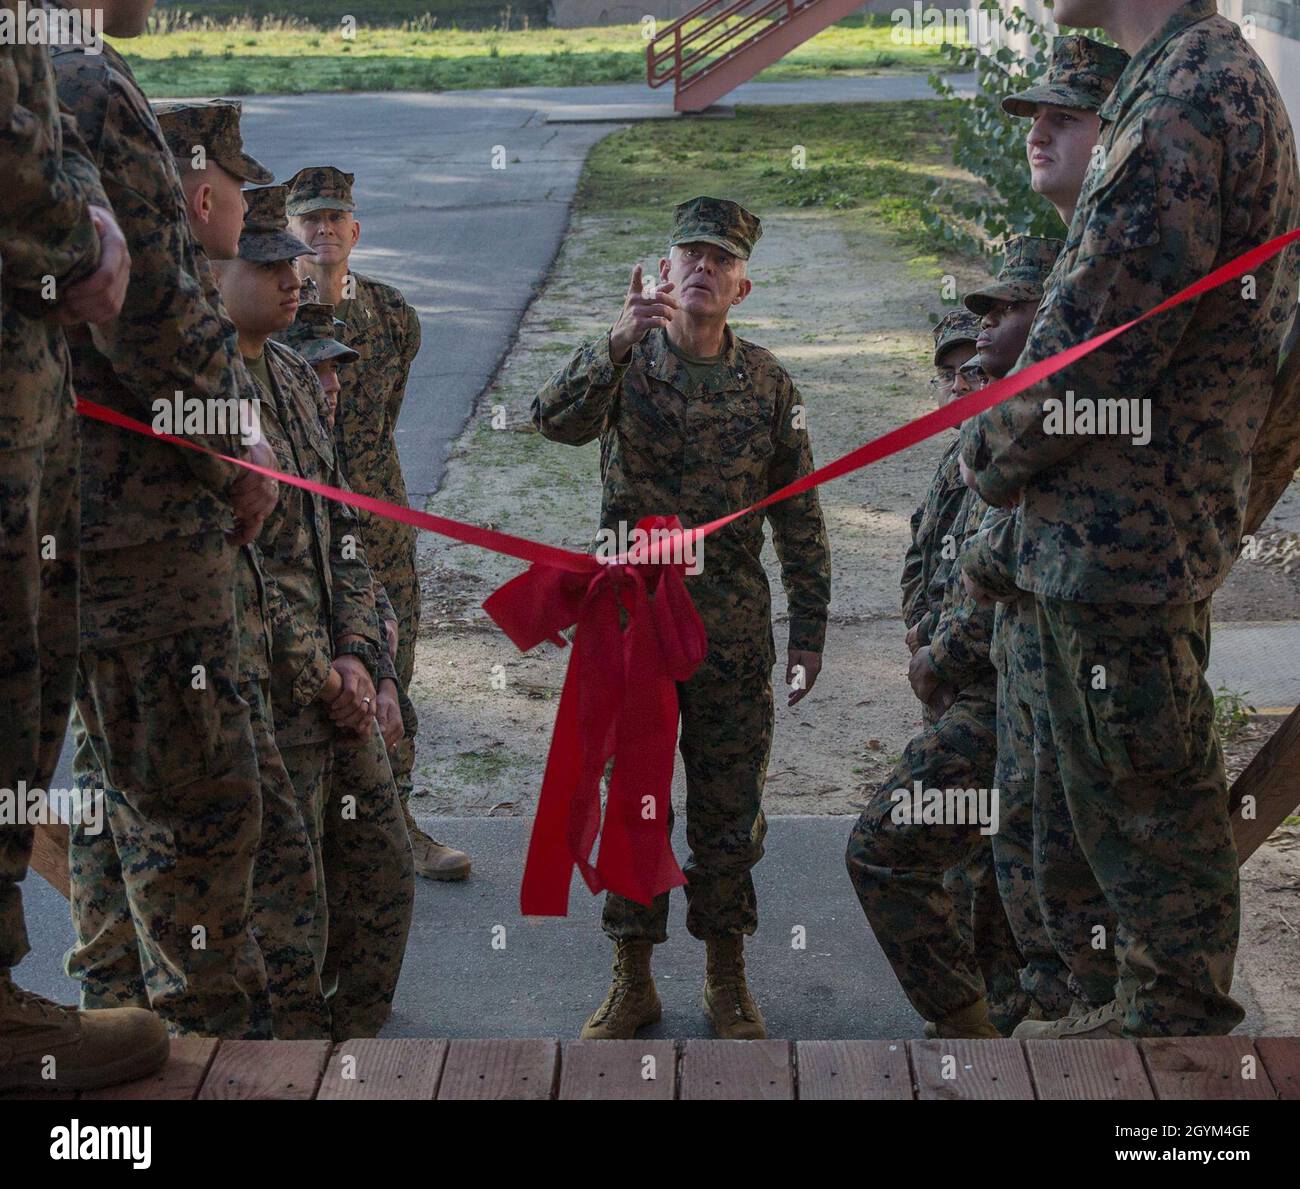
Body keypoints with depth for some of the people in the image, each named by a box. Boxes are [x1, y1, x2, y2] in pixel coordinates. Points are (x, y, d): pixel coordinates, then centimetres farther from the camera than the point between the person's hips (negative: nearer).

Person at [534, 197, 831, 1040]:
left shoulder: (767, 384, 4)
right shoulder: (623, 364, -1)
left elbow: (799, 518, 7)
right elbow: (557, 421, -23)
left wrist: (809, 630, 3)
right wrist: (615, 346, -38)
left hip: (734, 633, 1)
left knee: (730, 812, 9)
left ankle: (727, 979, 24)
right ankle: (633, 981, 22)